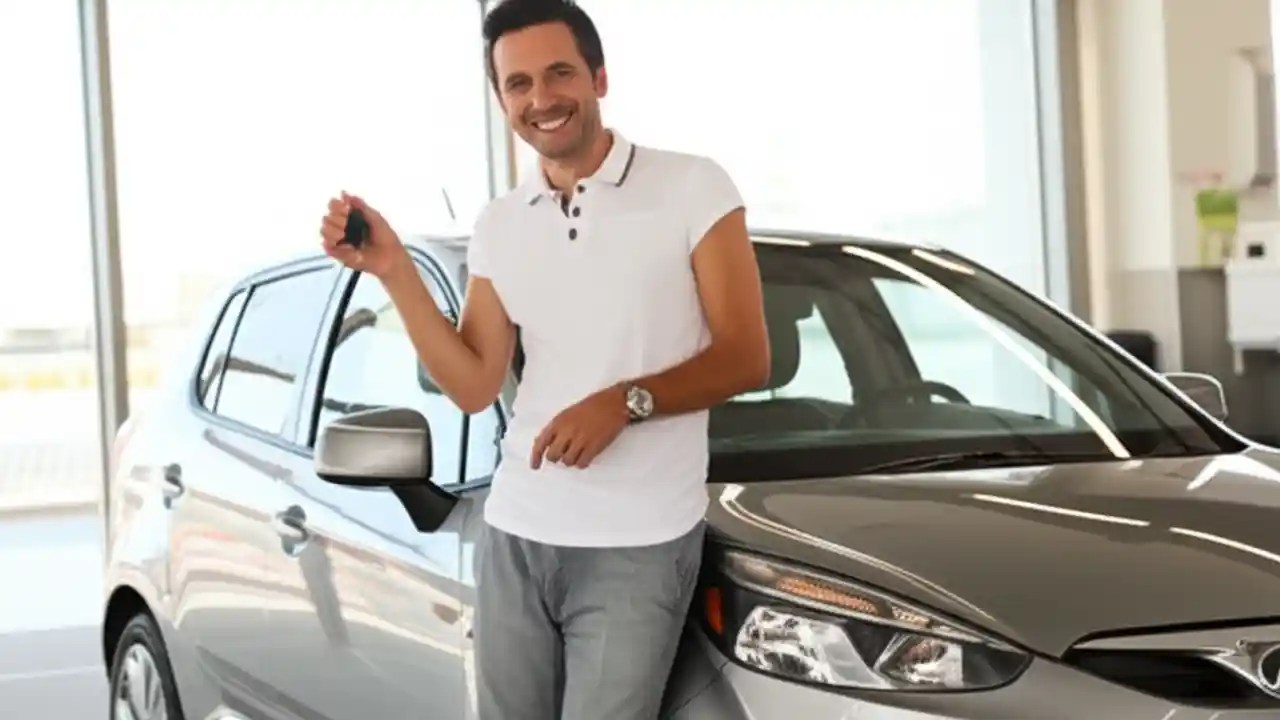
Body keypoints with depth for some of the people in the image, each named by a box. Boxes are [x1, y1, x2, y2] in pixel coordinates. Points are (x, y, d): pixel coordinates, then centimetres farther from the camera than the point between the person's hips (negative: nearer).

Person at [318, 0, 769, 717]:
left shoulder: (693, 187, -4)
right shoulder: (499, 226, 11)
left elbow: (746, 359, -7)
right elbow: (474, 386, 6)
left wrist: (624, 401, -20)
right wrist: (394, 270, -3)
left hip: (637, 546, -5)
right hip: (515, 534, 5)